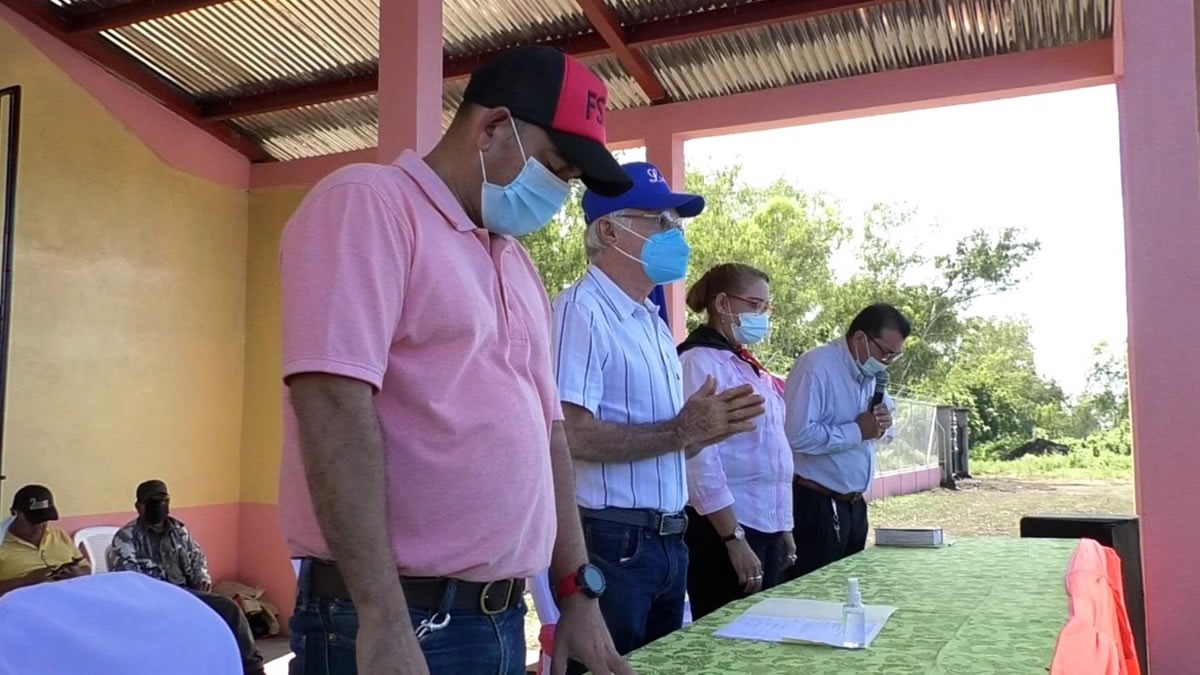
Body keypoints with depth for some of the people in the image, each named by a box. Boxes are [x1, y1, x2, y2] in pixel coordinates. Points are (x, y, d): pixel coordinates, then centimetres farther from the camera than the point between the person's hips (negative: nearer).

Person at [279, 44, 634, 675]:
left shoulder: (517, 262, 15)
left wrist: (579, 590, 12)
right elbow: (332, 400, -20)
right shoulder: (368, 203, -10)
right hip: (395, 622, -8)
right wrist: (383, 621, -23)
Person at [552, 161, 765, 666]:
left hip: (668, 543, 9)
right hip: (609, 543, -9)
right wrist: (681, 429, -19)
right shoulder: (582, 309, -14)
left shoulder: (653, 322, 15)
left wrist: (708, 428, 0)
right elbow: (573, 435, -25)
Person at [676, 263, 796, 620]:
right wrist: (734, 539, -20)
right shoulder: (700, 362, -13)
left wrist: (783, 527, 16)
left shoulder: (747, 366, 15)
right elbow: (701, 460, -19)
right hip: (727, 529, -9)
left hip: (765, 525, 9)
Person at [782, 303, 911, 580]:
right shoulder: (816, 367, -18)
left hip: (854, 504, 9)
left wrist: (882, 426, -4)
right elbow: (798, 436, -30)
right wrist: (858, 431, -20)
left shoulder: (871, 373, 10)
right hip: (816, 506, -9)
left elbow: (885, 431, 20)